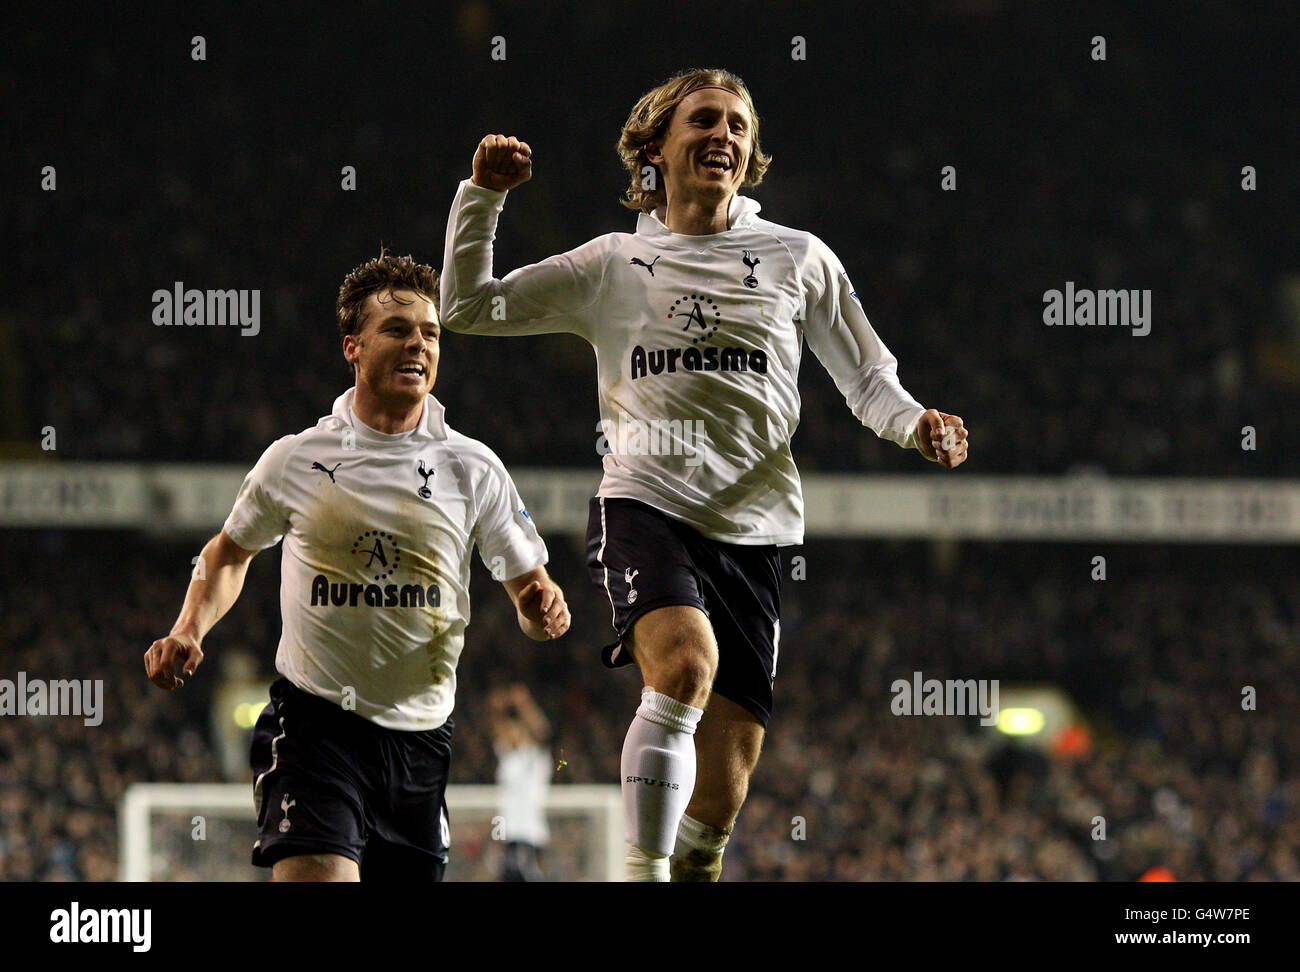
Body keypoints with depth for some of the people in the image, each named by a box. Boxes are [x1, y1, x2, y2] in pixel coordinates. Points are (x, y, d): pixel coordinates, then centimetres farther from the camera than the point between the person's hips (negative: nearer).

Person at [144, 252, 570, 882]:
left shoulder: (475, 469, 3)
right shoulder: (295, 459, 1)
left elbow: (529, 586, 10)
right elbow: (230, 553, 19)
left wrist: (542, 608, -13)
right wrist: (188, 631, 2)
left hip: (420, 731, 3)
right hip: (313, 718, -2)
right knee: (316, 876, -25)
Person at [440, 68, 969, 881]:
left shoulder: (799, 259, 14)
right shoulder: (612, 266, 14)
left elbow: (868, 378, 16)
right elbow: (470, 309, 16)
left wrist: (916, 425, -6)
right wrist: (484, 196, 3)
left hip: (754, 528, 2)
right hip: (647, 503, -2)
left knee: (719, 798, -3)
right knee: (686, 661, -33)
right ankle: (645, 873, -27)